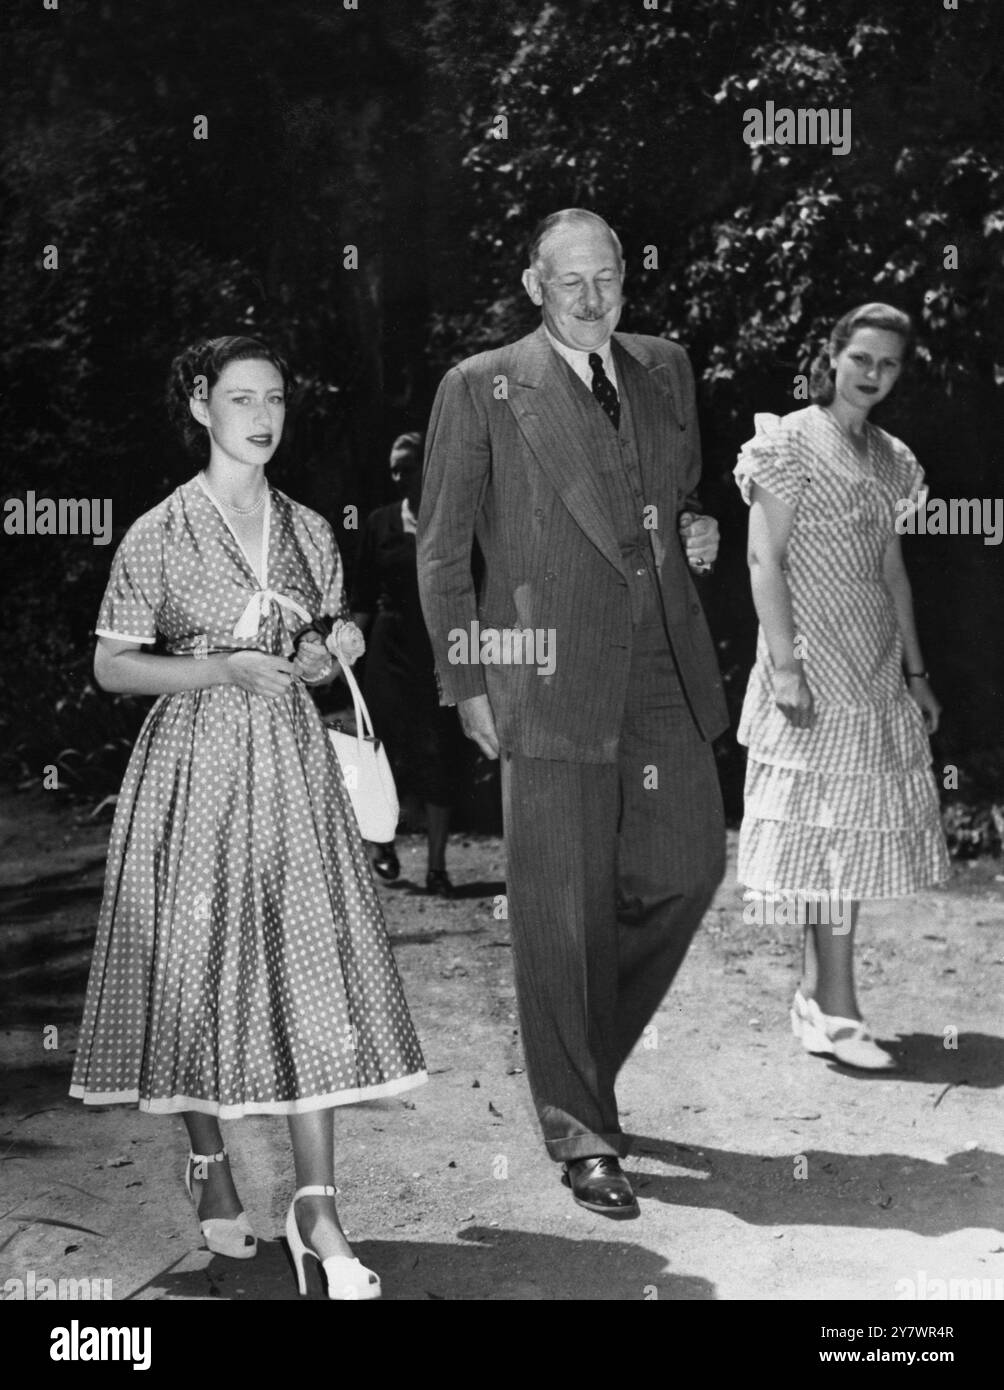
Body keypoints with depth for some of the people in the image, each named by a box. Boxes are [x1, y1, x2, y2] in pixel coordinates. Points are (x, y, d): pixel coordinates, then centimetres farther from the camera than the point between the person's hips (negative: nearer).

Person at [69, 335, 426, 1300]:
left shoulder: (307, 530, 9)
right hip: (196, 767, -3)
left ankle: (315, 1205, -4)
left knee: (310, 970, -5)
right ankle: (210, 1166, 25)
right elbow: (112, 667, -5)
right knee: (199, 967, 3)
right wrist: (226, 670, -16)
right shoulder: (161, 533, -3)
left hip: (290, 768, 3)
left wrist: (333, 652, -4)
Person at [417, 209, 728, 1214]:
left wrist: (696, 534, 6)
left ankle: (581, 1047, 31)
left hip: (666, 673, 5)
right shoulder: (481, 389, 0)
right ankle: (580, 1133, 12)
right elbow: (441, 548, 1)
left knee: (687, 868, 7)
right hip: (552, 677, -5)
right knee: (561, 910, -1)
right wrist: (466, 682, -5)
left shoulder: (664, 370, 14)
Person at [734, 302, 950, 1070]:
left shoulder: (889, 457, 15)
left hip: (877, 672, 7)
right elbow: (765, 559, -12)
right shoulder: (790, 442, -7)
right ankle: (836, 1009, -3)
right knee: (829, 826, -7)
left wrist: (917, 670, 14)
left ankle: (816, 995, 17)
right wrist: (783, 664, -19)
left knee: (857, 827, 8)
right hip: (815, 667, -7)